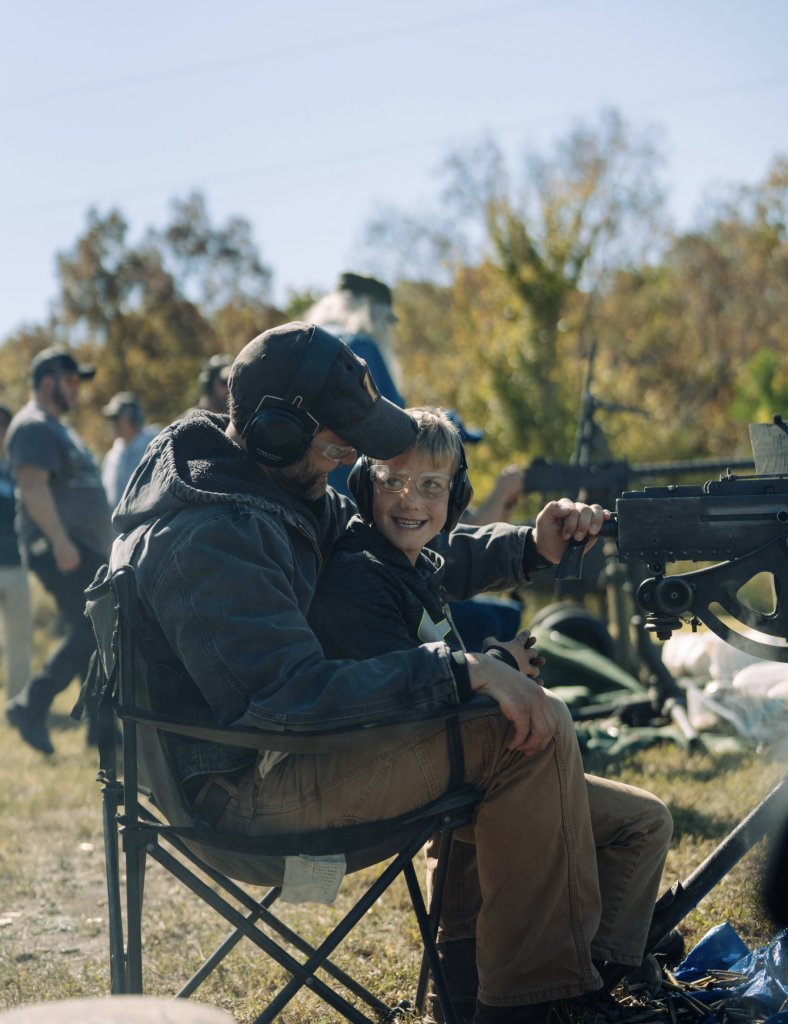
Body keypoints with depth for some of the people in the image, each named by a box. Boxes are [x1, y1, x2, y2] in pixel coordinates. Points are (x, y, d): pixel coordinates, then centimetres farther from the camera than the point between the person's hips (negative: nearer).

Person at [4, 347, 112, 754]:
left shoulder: (57, 427, 24)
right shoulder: (33, 427, -9)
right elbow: (33, 487, -21)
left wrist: (102, 546, 27)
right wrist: (59, 541, -28)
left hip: (86, 549, 10)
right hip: (59, 548, -10)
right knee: (91, 631, -18)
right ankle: (30, 705, -11)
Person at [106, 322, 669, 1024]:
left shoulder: (284, 492, 6)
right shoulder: (208, 540, -26)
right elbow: (291, 693, -31)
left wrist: (530, 548, 0)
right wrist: (460, 671, -29)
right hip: (244, 787, -11)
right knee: (534, 732, -17)